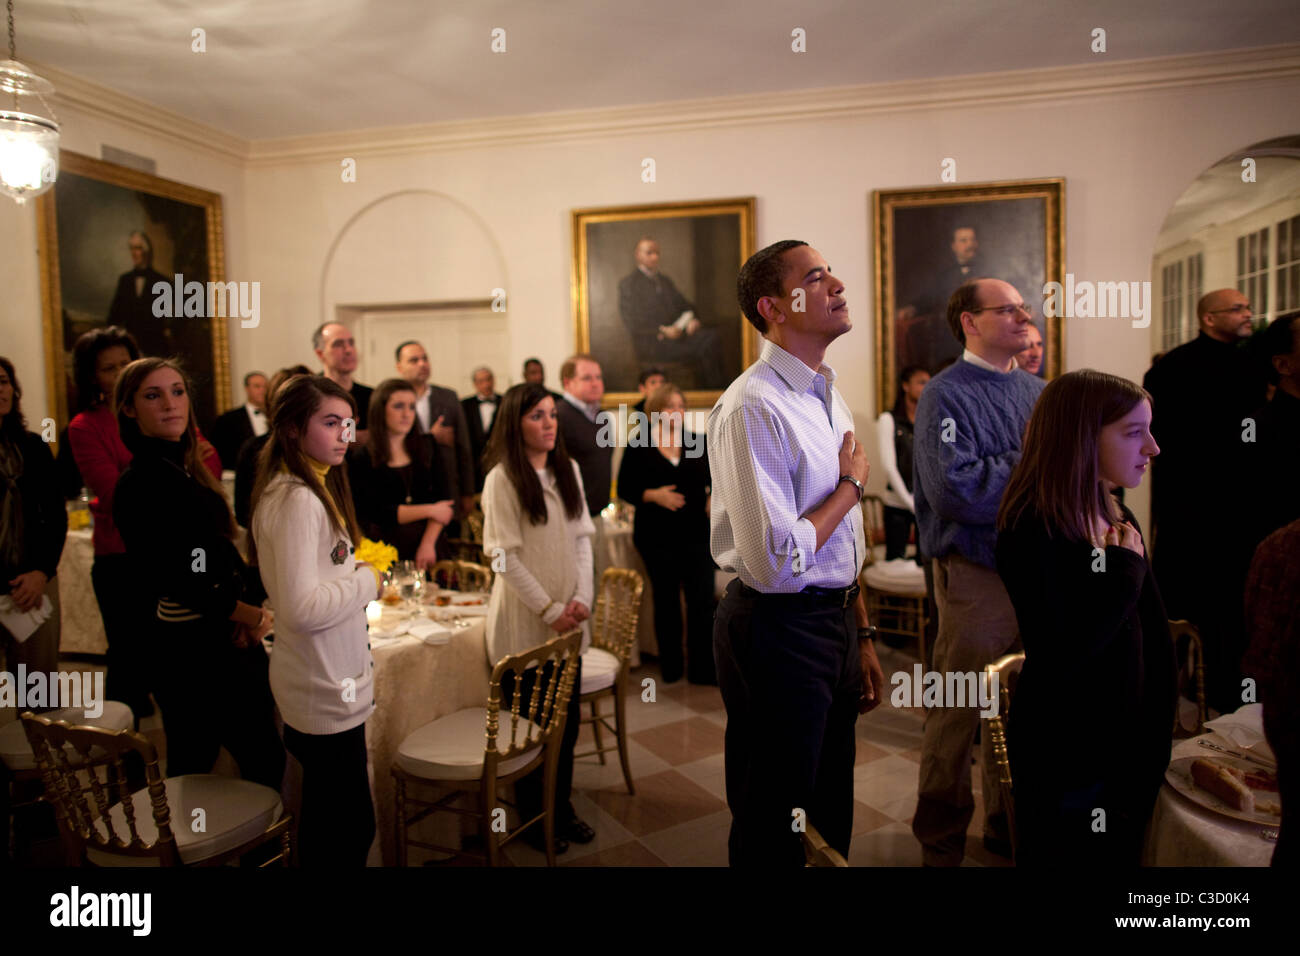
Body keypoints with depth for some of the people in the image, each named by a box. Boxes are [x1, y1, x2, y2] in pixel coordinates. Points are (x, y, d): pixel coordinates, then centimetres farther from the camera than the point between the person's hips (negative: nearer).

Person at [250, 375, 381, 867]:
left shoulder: (311, 487, 10)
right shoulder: (297, 499, -21)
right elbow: (302, 609, -27)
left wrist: (354, 573, 4)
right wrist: (366, 581, -15)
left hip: (328, 686, 10)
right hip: (327, 695, -10)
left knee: (324, 818, 22)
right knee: (351, 829, 1)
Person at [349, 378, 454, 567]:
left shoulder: (427, 447, 9)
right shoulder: (361, 460, -2)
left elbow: (444, 500, 2)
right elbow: (375, 513, -10)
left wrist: (428, 543, -9)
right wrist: (429, 511, -7)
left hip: (424, 551, 3)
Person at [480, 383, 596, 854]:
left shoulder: (568, 470, 7)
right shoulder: (502, 478, -11)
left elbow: (582, 537, 8)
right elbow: (505, 555, -14)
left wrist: (582, 597, -3)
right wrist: (549, 610, -14)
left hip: (567, 621, 6)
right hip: (524, 625, -5)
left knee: (567, 719, 13)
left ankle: (562, 808, 31)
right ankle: (534, 820, 25)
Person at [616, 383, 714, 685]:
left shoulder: (697, 442, 6)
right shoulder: (638, 448, -1)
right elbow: (625, 490, 0)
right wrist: (653, 495, -16)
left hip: (696, 534, 2)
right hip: (656, 537, -1)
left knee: (703, 600, -3)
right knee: (666, 601, 10)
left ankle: (703, 669, 8)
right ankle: (671, 668, 24)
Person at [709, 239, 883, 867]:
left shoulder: (830, 398, 10)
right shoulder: (754, 406, -21)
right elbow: (776, 562, -27)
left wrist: (862, 636, 17)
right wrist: (852, 484, -13)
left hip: (836, 621, 9)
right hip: (780, 629, -8)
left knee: (831, 816, 24)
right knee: (774, 835, 10)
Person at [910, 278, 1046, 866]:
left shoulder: (1038, 391, 12)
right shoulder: (947, 395, -10)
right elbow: (955, 490, -23)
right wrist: (1031, 461, -14)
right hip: (976, 577, -7)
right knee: (959, 717, 4)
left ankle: (1010, 825, 38)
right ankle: (942, 842, 23)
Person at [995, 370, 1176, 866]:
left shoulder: (1118, 520, 4)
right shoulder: (1033, 532, -21)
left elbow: (1155, 638, 9)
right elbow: (1058, 656, -29)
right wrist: (1125, 572, -21)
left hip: (1127, 744, 8)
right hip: (1062, 755, -7)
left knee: (1121, 852, 22)